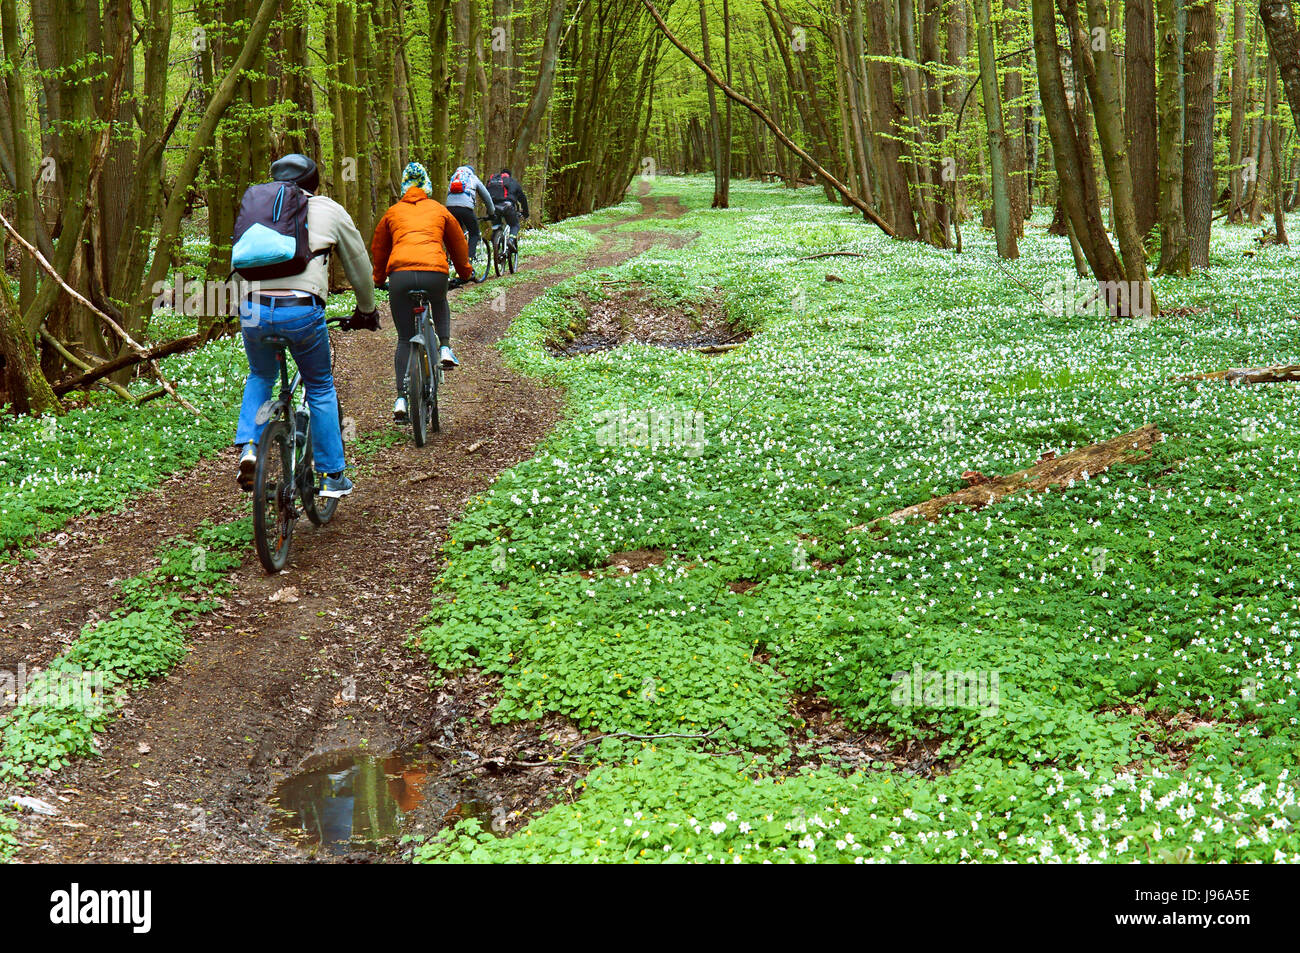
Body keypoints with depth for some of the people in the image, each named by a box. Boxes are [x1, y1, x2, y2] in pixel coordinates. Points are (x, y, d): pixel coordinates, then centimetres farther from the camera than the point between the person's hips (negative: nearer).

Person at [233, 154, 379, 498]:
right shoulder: (330, 210, 16)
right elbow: (358, 266, 23)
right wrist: (366, 311, 39)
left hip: (253, 308, 3)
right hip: (301, 309, -3)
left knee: (260, 377, 30)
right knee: (320, 389, 17)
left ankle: (248, 447, 10)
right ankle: (332, 476, 20)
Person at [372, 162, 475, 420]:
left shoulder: (393, 212, 25)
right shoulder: (439, 209, 23)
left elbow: (378, 248, 33)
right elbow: (458, 242, 33)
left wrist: (378, 278, 48)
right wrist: (465, 272, 49)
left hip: (400, 274, 0)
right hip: (435, 272, 0)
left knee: (405, 340, 10)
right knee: (440, 304, 36)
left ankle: (401, 399, -1)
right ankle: (445, 348, 13)